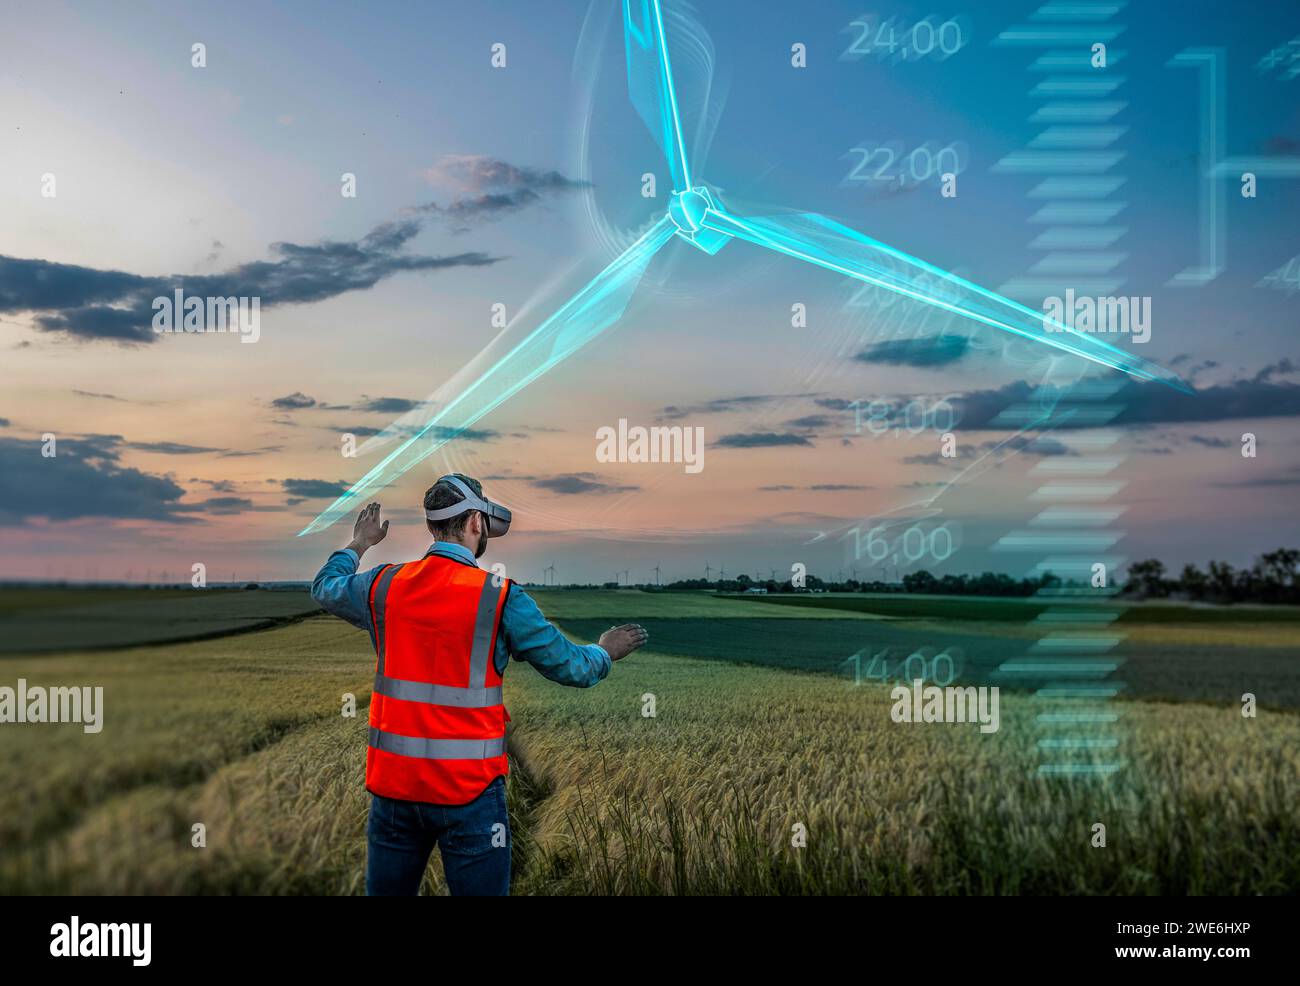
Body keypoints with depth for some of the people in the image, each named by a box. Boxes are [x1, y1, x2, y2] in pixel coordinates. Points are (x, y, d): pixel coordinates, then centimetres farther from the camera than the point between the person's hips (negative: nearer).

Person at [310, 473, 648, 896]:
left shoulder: (383, 584, 3)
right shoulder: (500, 596, -9)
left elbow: (324, 587, 26)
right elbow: (569, 667, -1)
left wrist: (359, 544, 43)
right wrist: (605, 652, 21)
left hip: (392, 783, 4)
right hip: (469, 789, -4)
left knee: (387, 890, 16)